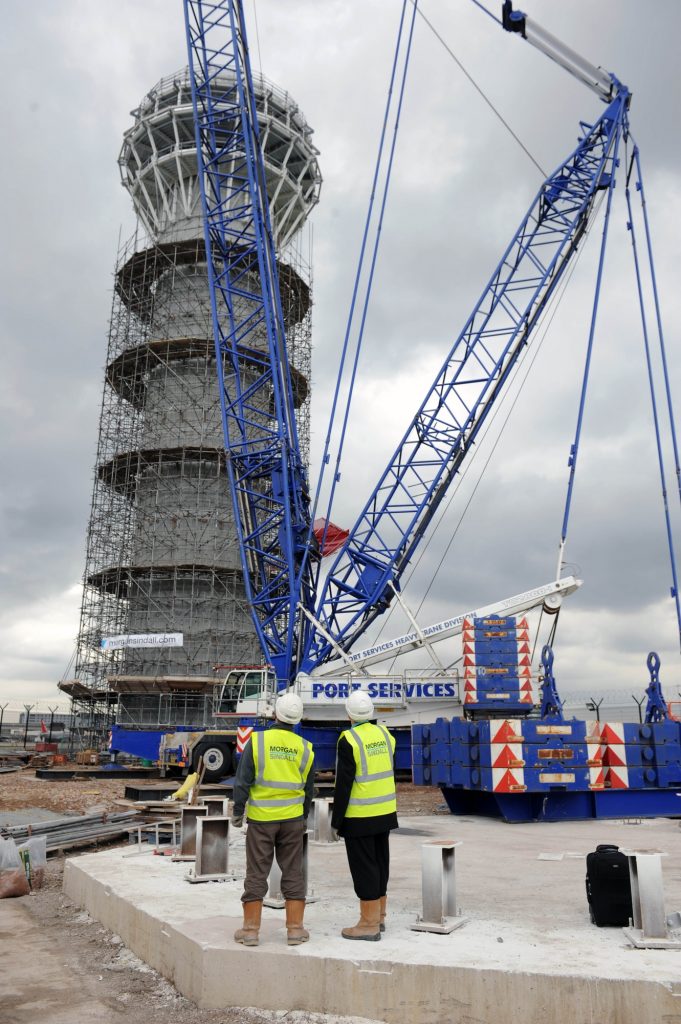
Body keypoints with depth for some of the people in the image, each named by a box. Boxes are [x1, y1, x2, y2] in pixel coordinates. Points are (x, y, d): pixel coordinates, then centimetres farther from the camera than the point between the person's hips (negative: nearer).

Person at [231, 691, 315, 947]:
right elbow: (308, 789, 8)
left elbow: (243, 781, -9)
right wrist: (304, 817, 22)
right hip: (292, 819, 2)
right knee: (293, 873, 11)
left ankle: (250, 929, 13)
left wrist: (237, 812, 4)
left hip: (260, 819, -2)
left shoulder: (256, 741, -11)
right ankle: (295, 929, 14)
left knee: (256, 873, 7)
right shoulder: (304, 748, -1)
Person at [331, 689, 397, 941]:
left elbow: (343, 784, -17)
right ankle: (379, 916, 29)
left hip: (360, 817, -7)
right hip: (385, 813, 7)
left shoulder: (348, 740, -17)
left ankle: (369, 924, 10)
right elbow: (389, 772, 10)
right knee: (380, 864, 17)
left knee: (364, 868, 2)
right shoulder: (384, 733, 3)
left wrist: (336, 820, -9)